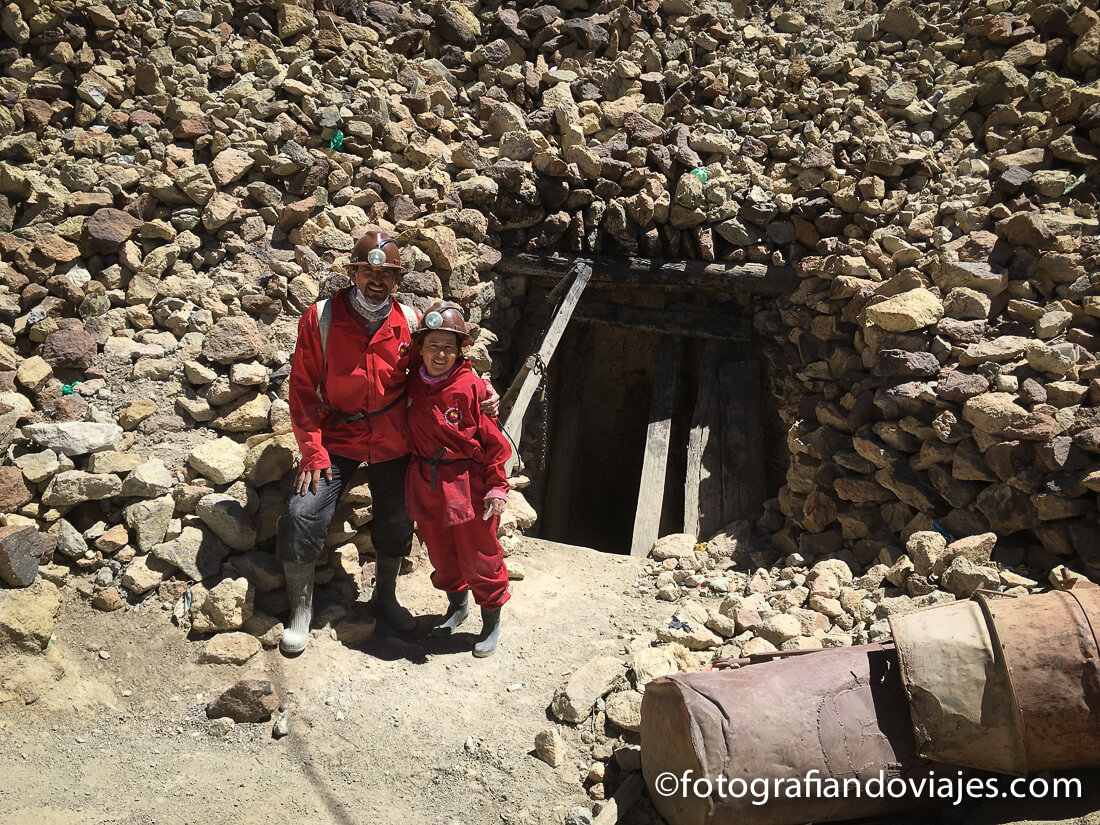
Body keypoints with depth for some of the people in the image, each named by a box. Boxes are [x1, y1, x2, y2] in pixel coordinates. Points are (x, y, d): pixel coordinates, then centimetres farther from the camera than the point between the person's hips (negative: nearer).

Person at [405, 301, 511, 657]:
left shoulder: (472, 387, -14)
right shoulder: (412, 384, 1)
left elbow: (493, 441, -10)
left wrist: (497, 488, -12)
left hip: (468, 484, -5)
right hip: (426, 483, 5)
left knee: (479, 557, 7)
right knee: (440, 554, 20)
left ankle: (491, 622, 27)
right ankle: (457, 605, 45)